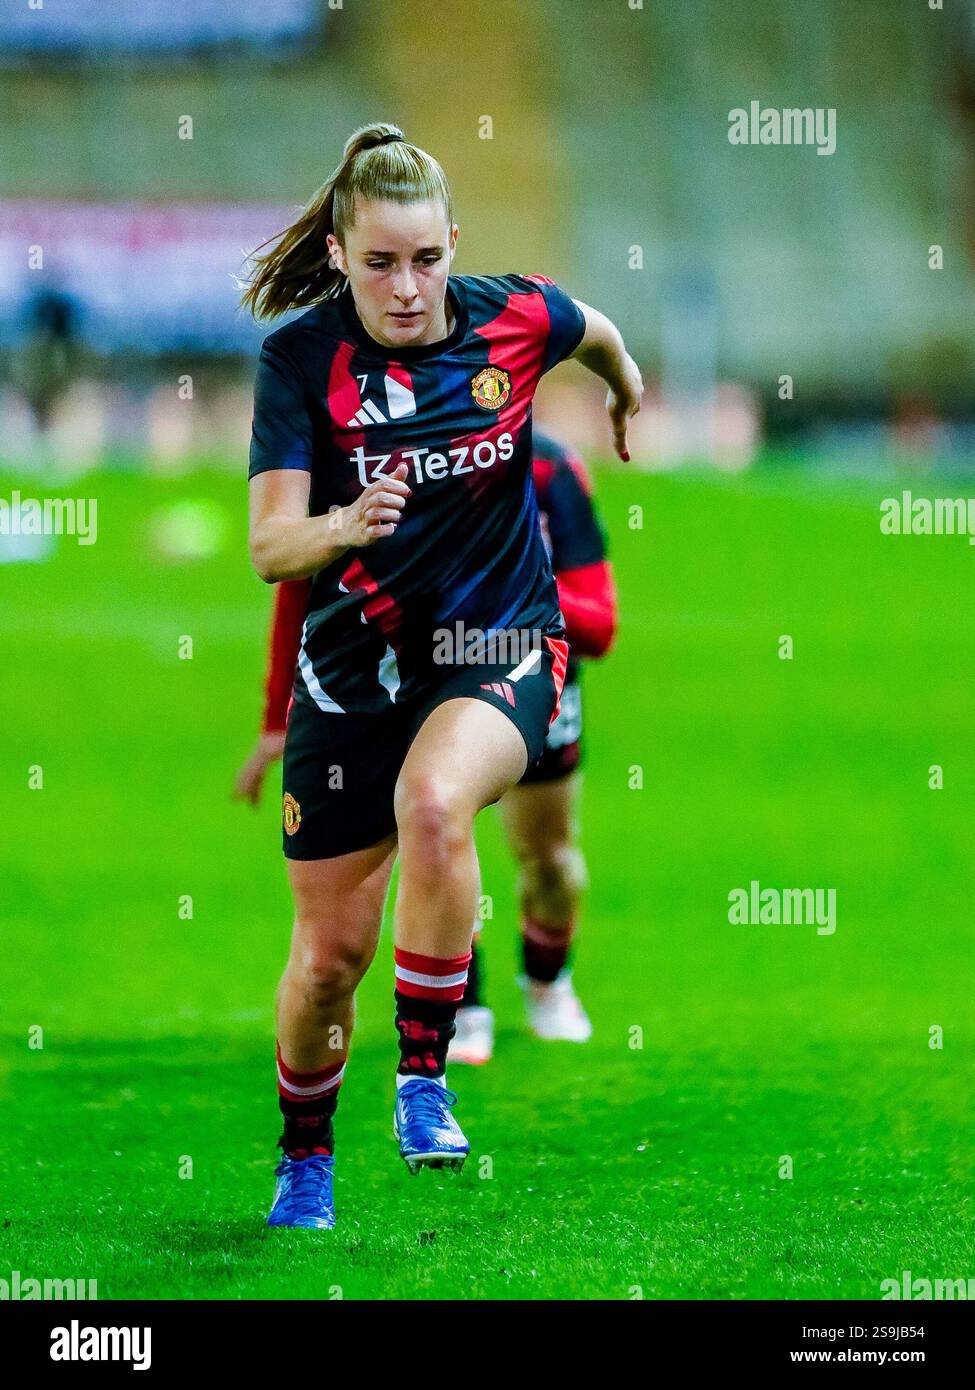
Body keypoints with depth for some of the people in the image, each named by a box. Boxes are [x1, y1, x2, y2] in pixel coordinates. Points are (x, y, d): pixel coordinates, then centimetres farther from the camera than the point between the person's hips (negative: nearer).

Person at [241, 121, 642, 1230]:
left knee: (433, 801, -35)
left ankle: (424, 1081, -22)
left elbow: (599, 335, 16)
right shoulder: (300, 356, -13)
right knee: (329, 953, 5)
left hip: (499, 644, -1)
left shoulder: (516, 317, -9)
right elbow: (269, 546, -19)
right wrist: (338, 526, -41)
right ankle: (305, 1158, 31)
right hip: (354, 665, 1)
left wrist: (628, 391, 36)